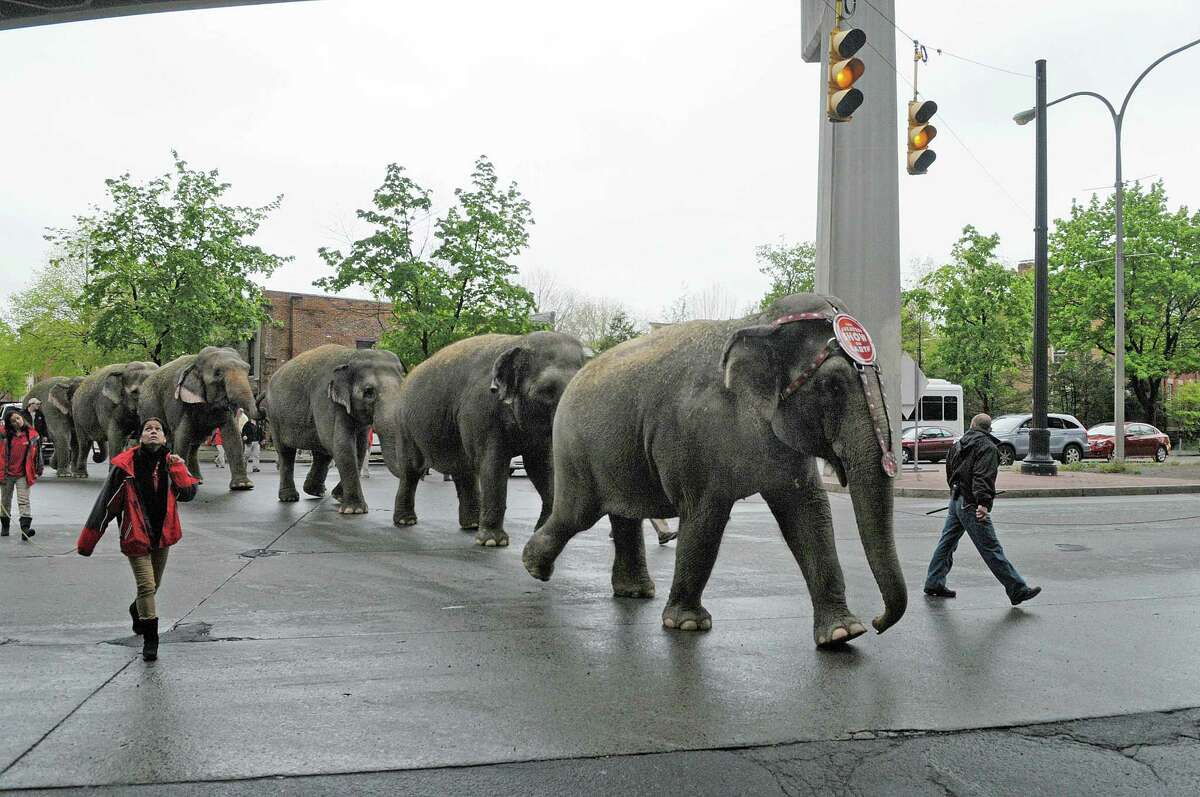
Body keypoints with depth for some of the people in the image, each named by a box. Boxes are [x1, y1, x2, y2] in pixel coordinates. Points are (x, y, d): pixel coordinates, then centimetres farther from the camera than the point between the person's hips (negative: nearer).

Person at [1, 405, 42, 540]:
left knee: (24, 501, -9)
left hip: (23, 474, -1)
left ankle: (25, 529, -18)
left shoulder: (32, 434, -2)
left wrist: (38, 470, 8)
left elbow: (37, 452, 7)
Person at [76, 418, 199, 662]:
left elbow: (189, 493, -11)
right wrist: (86, 541, -6)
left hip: (162, 534, 4)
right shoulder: (125, 465, -14)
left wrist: (178, 468, -23)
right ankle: (150, 639, 0)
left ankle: (138, 611, 51)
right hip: (136, 535, -4)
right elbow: (105, 503, -9)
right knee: (146, 586, -12)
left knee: (153, 585, 20)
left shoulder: (171, 462, -3)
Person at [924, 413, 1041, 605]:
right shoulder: (988, 447, -9)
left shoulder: (958, 445, 16)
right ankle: (1018, 591, -1)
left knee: (947, 543, 15)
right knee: (991, 550, -6)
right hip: (971, 504, -8)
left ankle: (933, 584, 20)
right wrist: (983, 502, -29)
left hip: (955, 501, 8)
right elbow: (983, 477, -22)